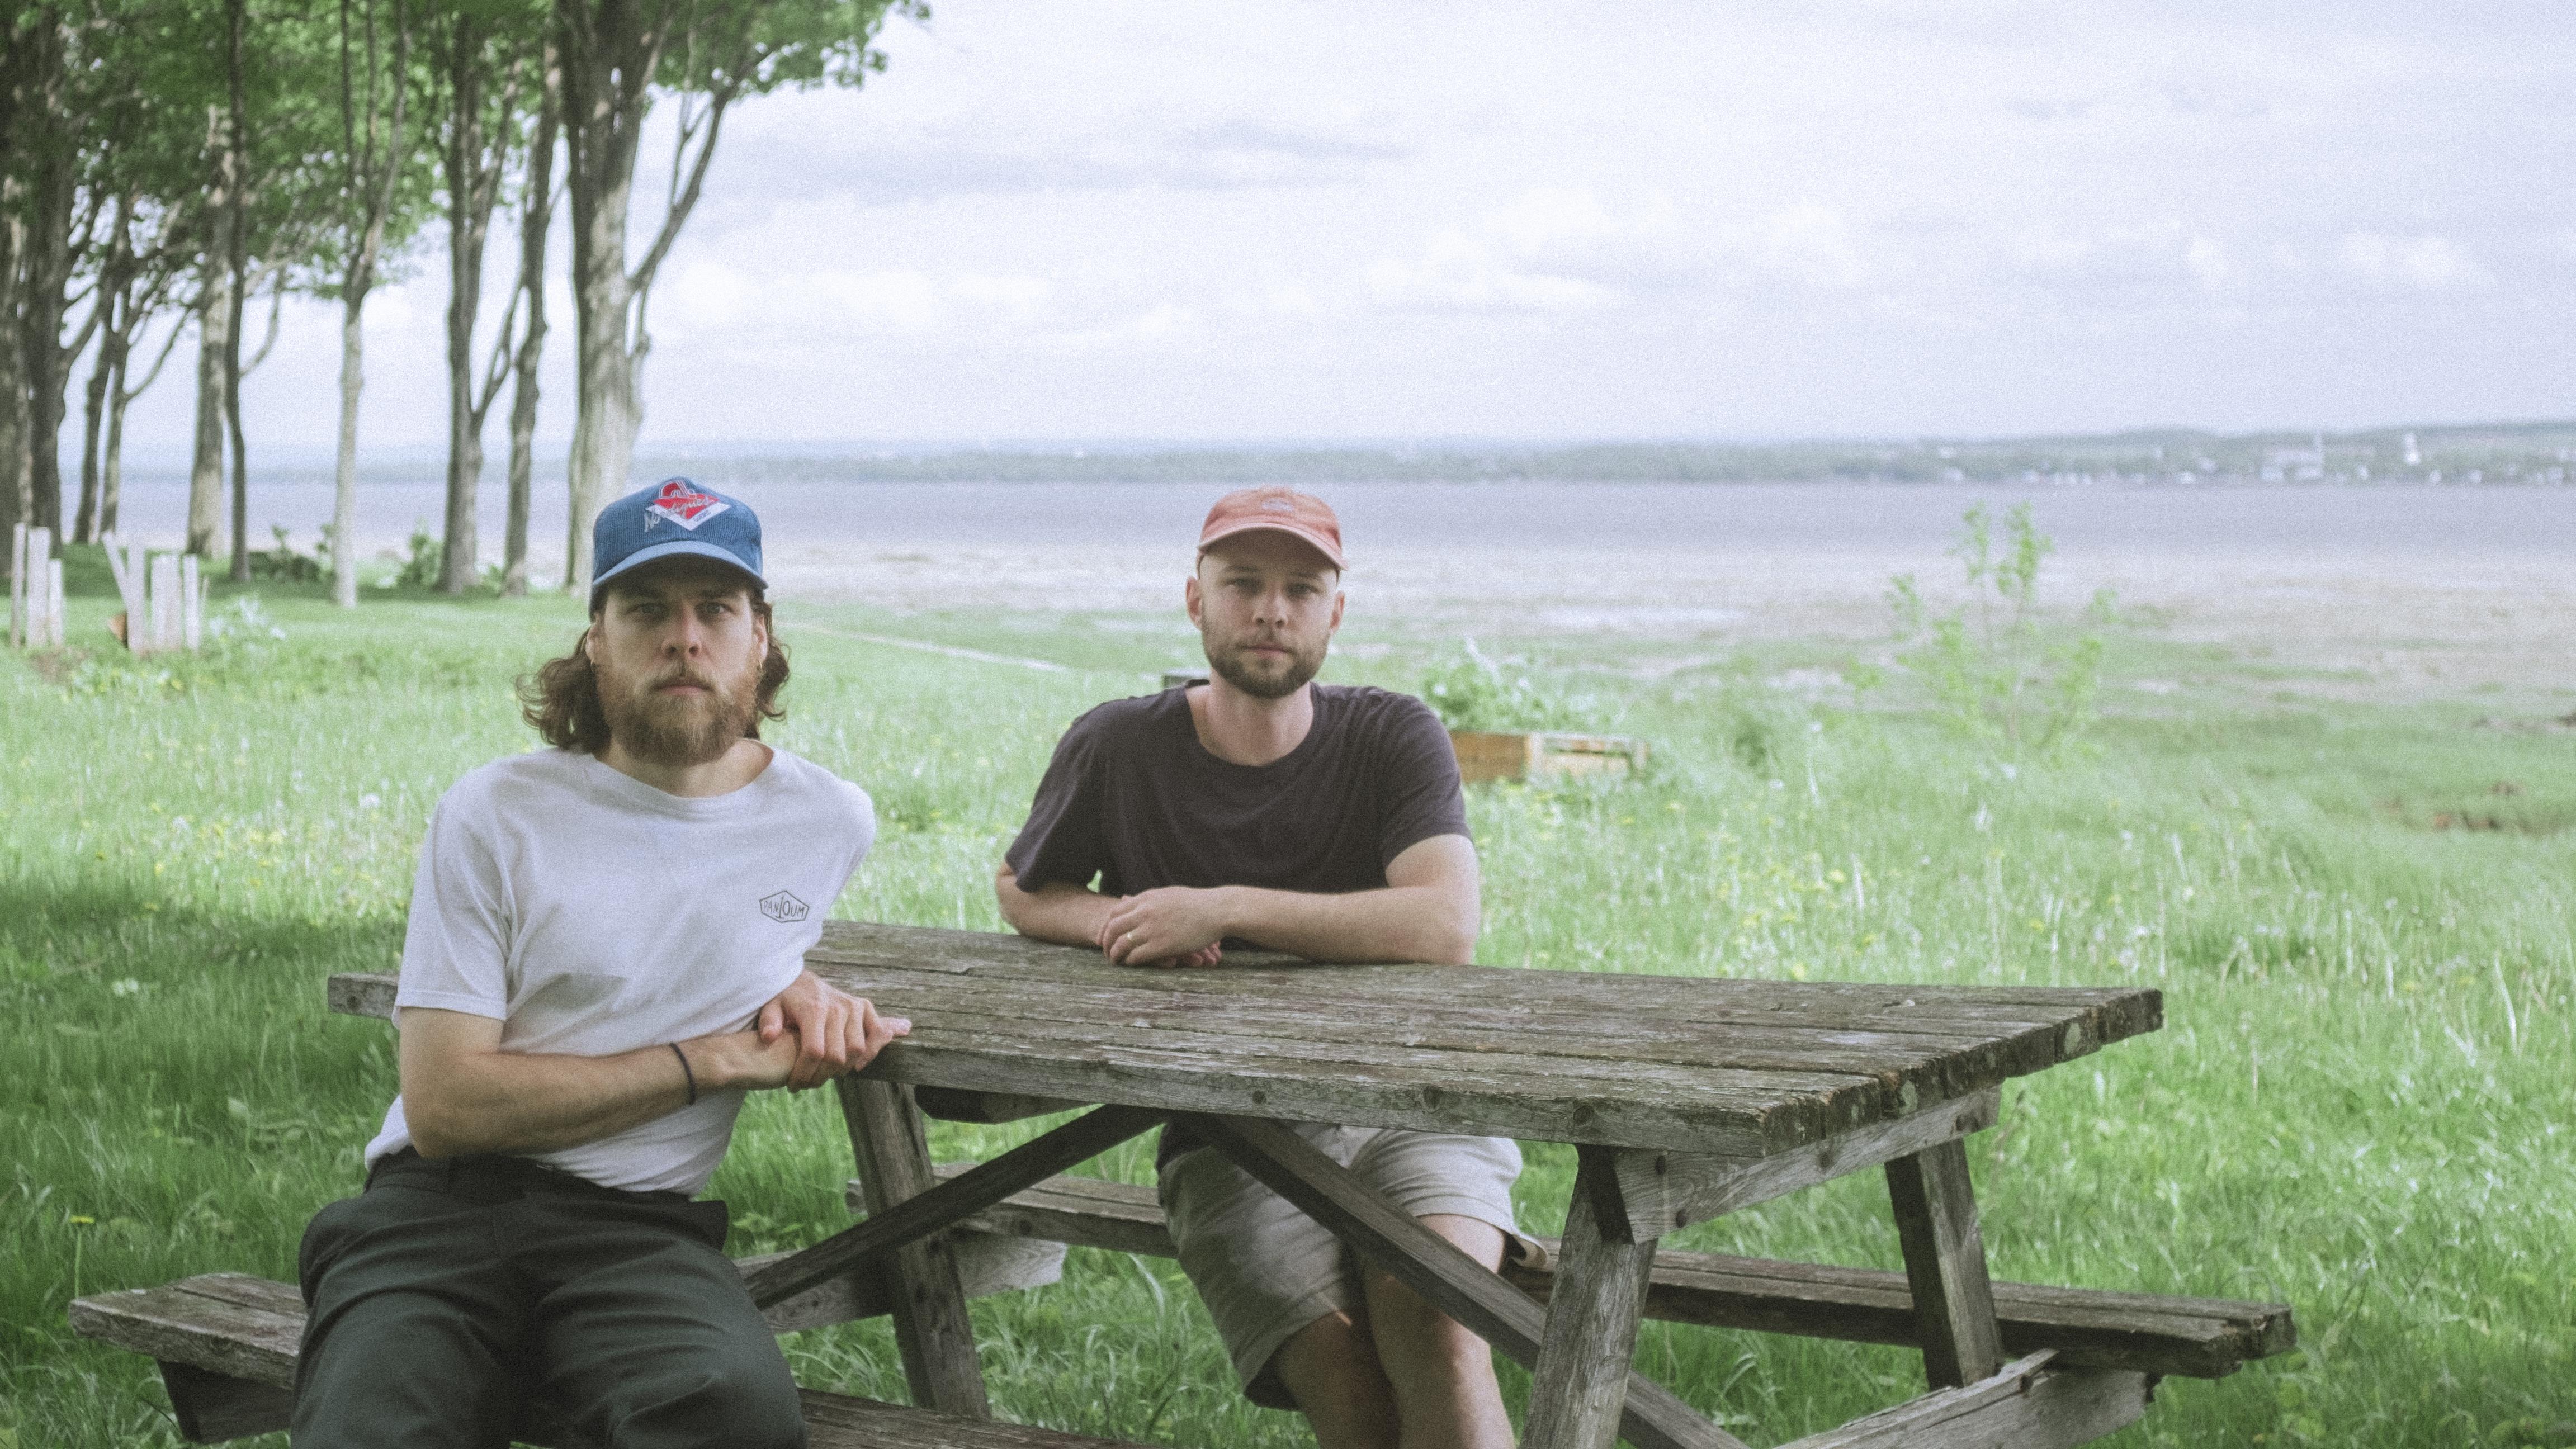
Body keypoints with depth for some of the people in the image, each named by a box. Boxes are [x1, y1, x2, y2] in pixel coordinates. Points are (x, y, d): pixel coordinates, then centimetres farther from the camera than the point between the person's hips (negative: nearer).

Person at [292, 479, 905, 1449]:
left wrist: (796, 983, 12)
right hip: (437, 1212, -2)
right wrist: (714, 1061, -6)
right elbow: (446, 1104, -5)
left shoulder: (831, 822, 12)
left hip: (637, 1228, 2)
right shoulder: (495, 814, 2)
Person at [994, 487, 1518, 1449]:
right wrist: (1116, 921, -2)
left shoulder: (1393, 738, 1)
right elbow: (1021, 891, 22)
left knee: (1437, 1333, -30)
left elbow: (1447, 928, -16)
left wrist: (1220, 909, -19)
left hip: (1407, 1102, 0)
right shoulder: (1117, 748, 4)